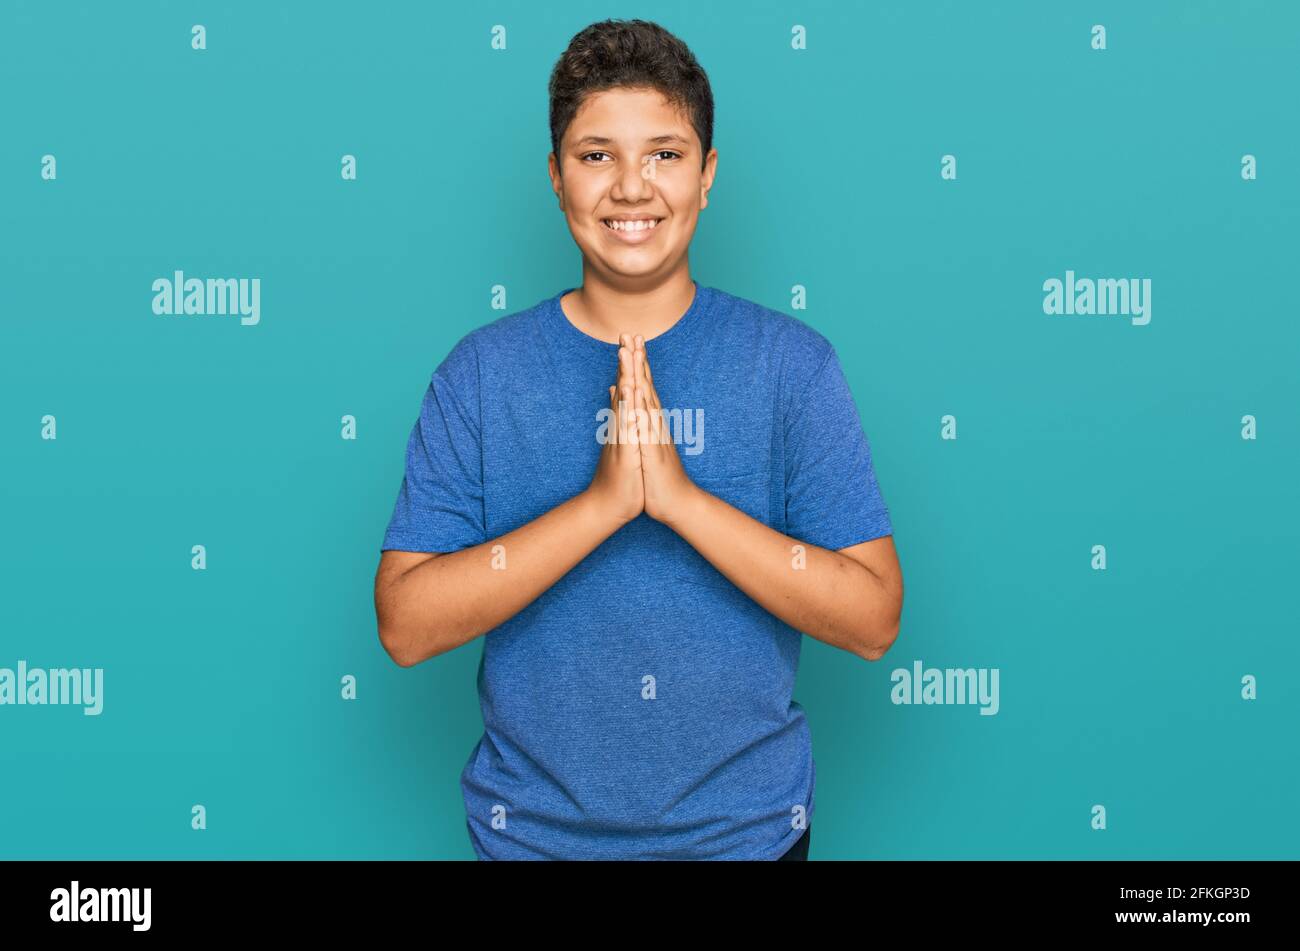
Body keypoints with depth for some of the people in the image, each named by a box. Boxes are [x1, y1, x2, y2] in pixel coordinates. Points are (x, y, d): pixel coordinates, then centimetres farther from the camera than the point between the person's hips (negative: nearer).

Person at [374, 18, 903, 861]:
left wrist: (680, 495, -23)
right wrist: (600, 503, -23)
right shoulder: (480, 372, -5)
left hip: (747, 826, 0)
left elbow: (874, 620, -13)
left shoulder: (792, 363, -7)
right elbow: (406, 625, -13)